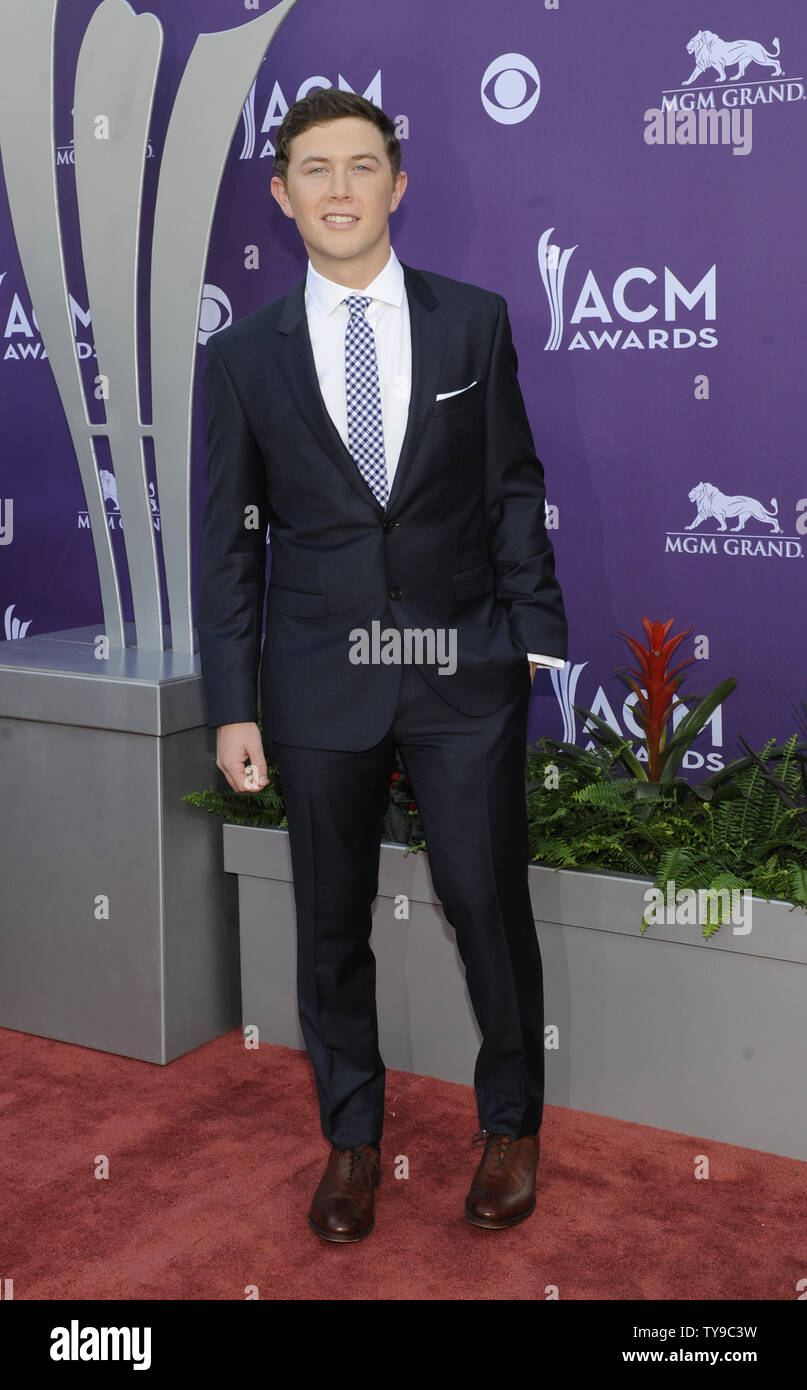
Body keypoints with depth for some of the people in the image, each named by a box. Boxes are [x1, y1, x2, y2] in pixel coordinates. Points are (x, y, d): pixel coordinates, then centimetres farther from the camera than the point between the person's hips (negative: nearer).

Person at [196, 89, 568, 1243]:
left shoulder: (475, 321, 3)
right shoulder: (244, 355, 3)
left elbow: (516, 490, 6)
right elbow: (229, 540, 4)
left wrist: (537, 633, -2)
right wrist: (233, 705, 0)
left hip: (464, 672, -1)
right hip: (320, 682, 1)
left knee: (488, 900, 4)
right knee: (332, 922, 10)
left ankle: (511, 1121, 28)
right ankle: (352, 1137, 30)